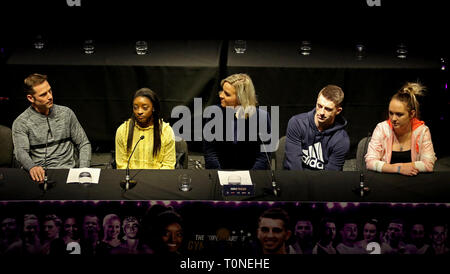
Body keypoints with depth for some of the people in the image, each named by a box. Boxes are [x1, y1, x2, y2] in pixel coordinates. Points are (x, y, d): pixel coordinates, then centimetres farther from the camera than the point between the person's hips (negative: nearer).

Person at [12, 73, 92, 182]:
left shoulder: (66, 113, 12)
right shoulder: (20, 123, 3)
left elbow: (84, 144, 15)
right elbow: (21, 151, -13)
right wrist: (32, 167, -37)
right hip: (39, 174, -1)